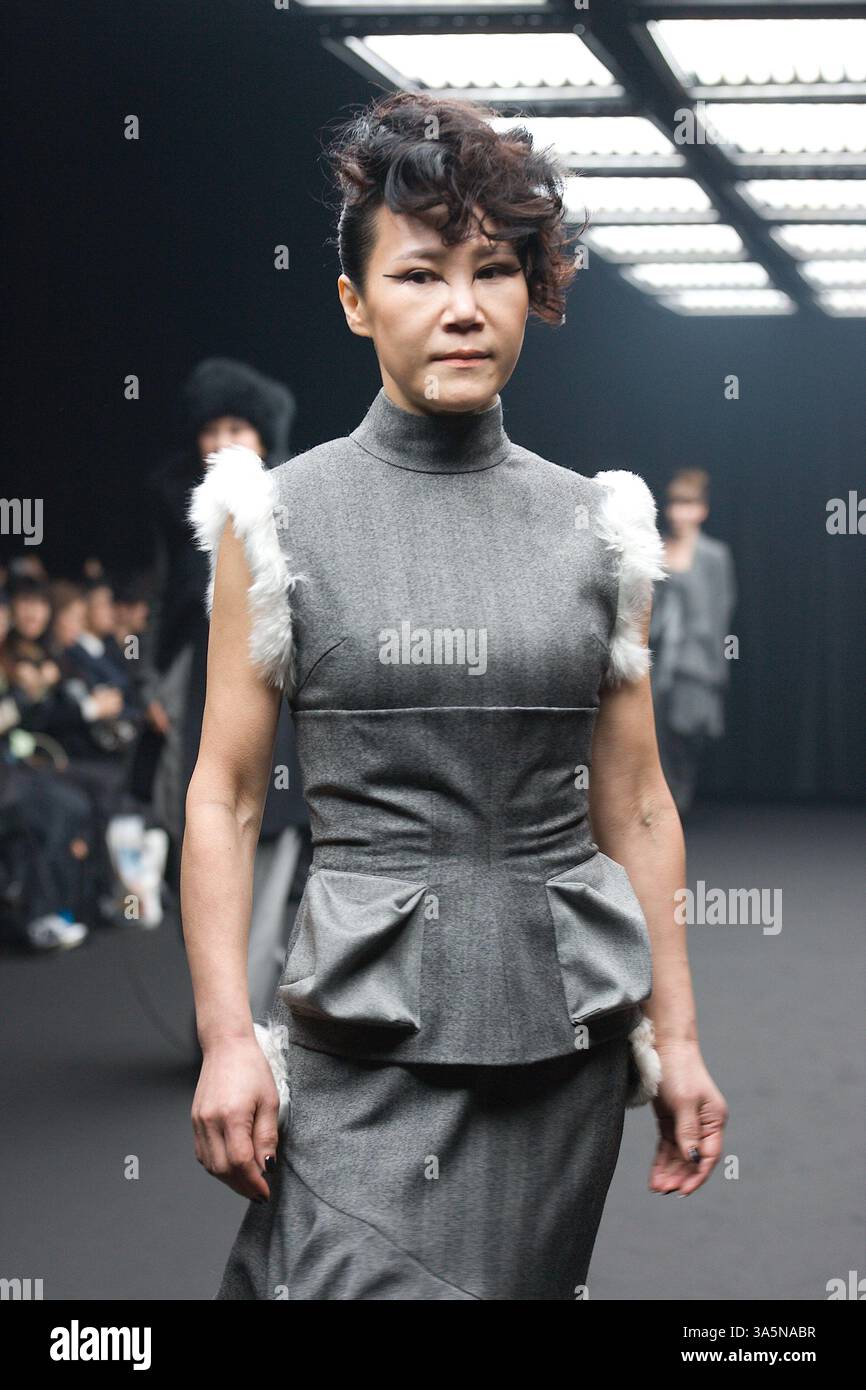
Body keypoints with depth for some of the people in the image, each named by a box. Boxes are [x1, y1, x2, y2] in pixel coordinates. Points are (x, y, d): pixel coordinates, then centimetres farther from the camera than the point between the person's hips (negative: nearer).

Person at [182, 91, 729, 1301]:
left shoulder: (595, 528, 7)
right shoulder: (281, 518, 1)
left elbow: (635, 809, 10)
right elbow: (223, 799, 0)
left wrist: (677, 1037, 7)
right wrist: (225, 1037, -7)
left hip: (565, 1024, 3)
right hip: (368, 1030, -2)